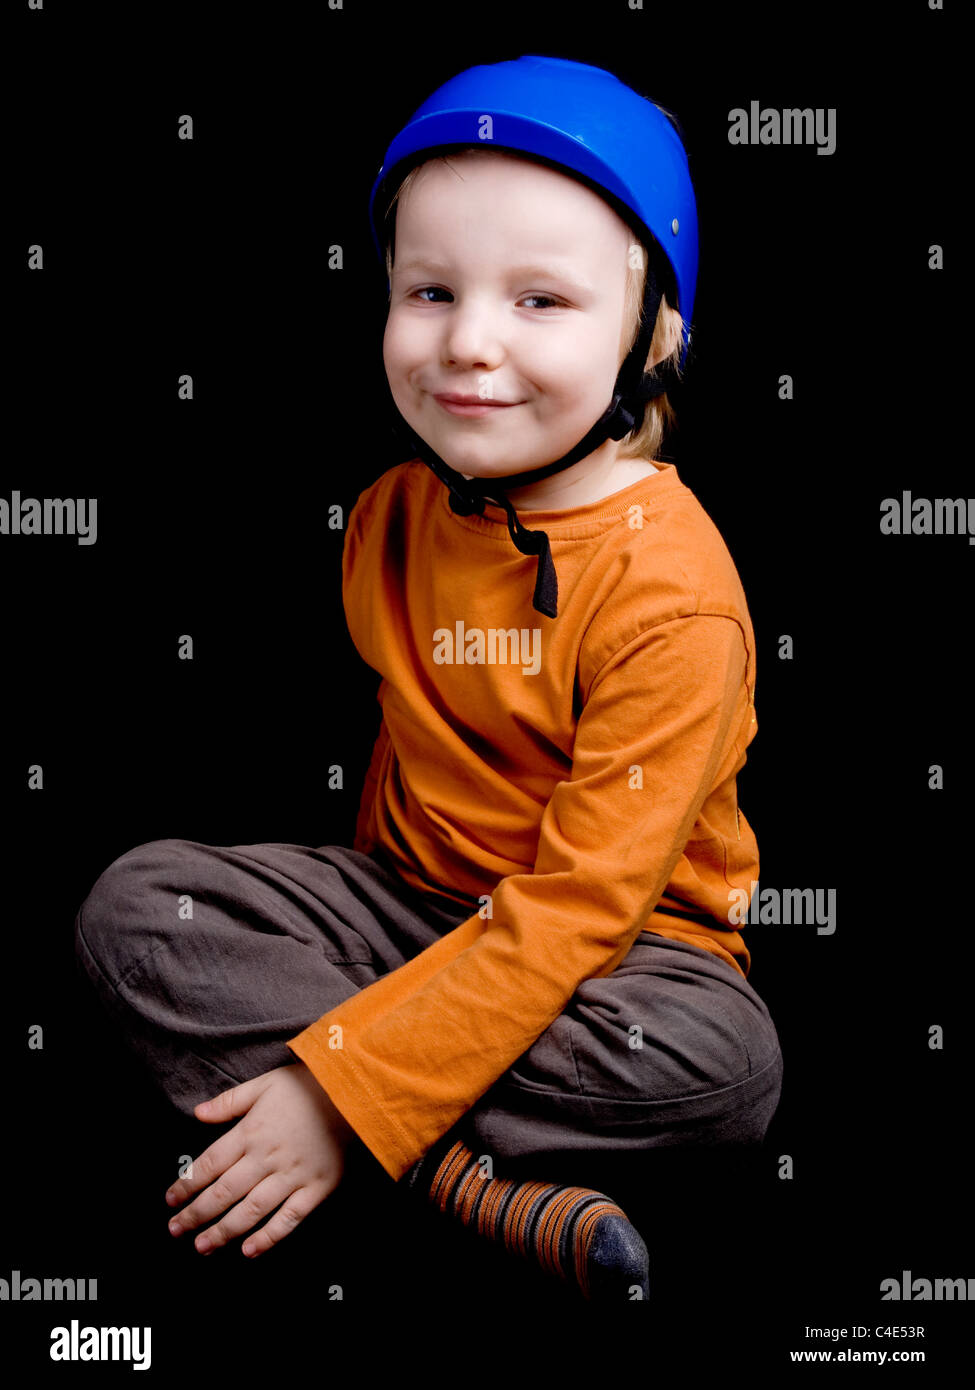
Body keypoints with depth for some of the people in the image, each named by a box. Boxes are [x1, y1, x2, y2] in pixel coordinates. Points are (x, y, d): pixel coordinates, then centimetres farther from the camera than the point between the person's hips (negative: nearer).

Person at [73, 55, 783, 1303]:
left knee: (722, 1059, -35)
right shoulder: (389, 518, -3)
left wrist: (343, 1091, -29)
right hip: (410, 896, 6)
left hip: (614, 946, -5)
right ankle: (476, 1180, -24)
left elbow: (578, 907, -26)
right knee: (132, 904, -13)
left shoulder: (669, 591, -24)